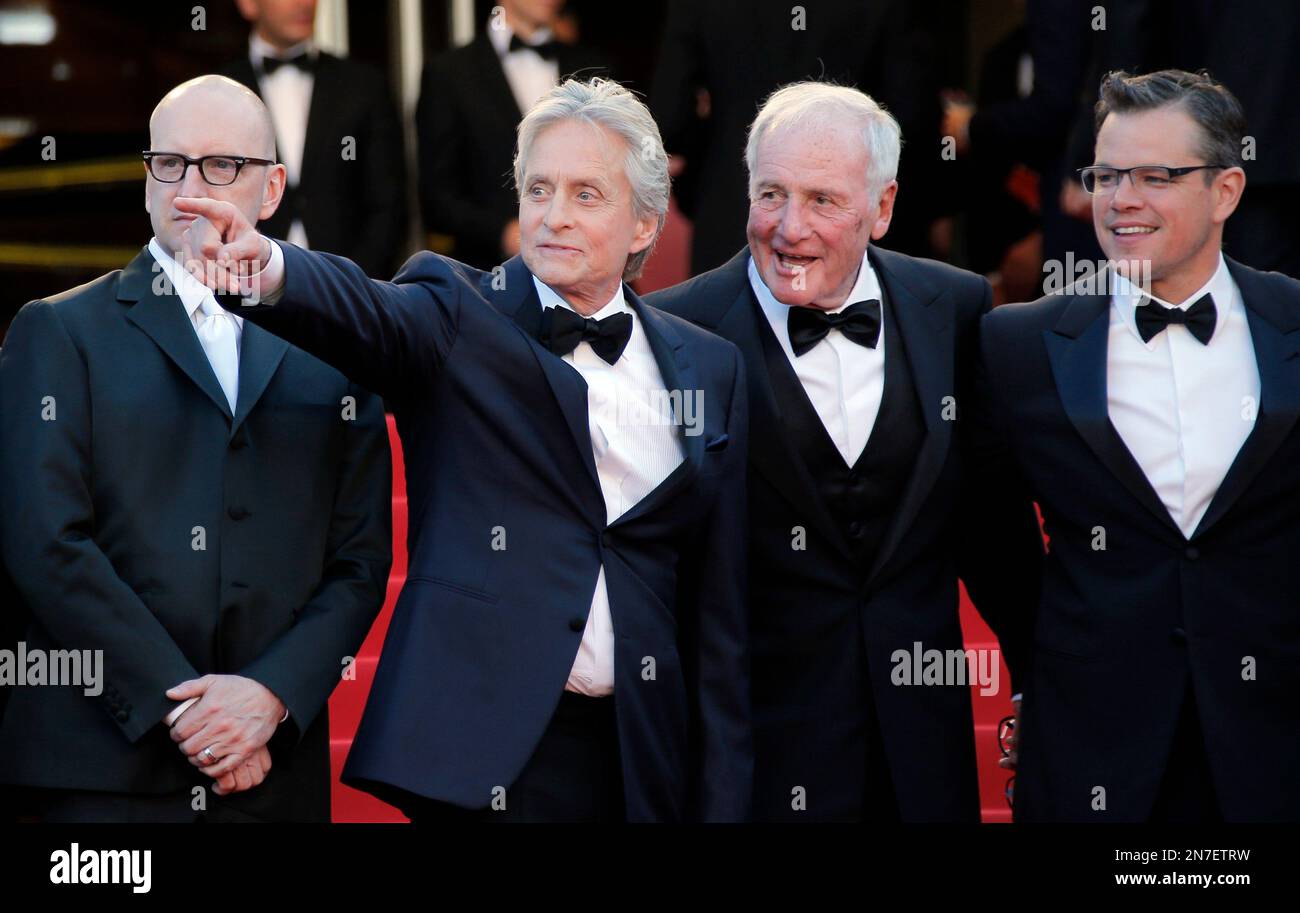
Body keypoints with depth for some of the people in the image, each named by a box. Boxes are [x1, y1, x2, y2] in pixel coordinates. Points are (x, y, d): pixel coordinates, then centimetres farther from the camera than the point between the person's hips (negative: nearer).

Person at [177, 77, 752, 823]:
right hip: (487, 752, -3)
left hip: (640, 760, 3)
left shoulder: (710, 368, 10)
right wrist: (268, 270, -44)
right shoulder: (460, 320, 3)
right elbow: (364, 313, -21)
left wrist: (722, 800, 6)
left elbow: (719, 611, 10)